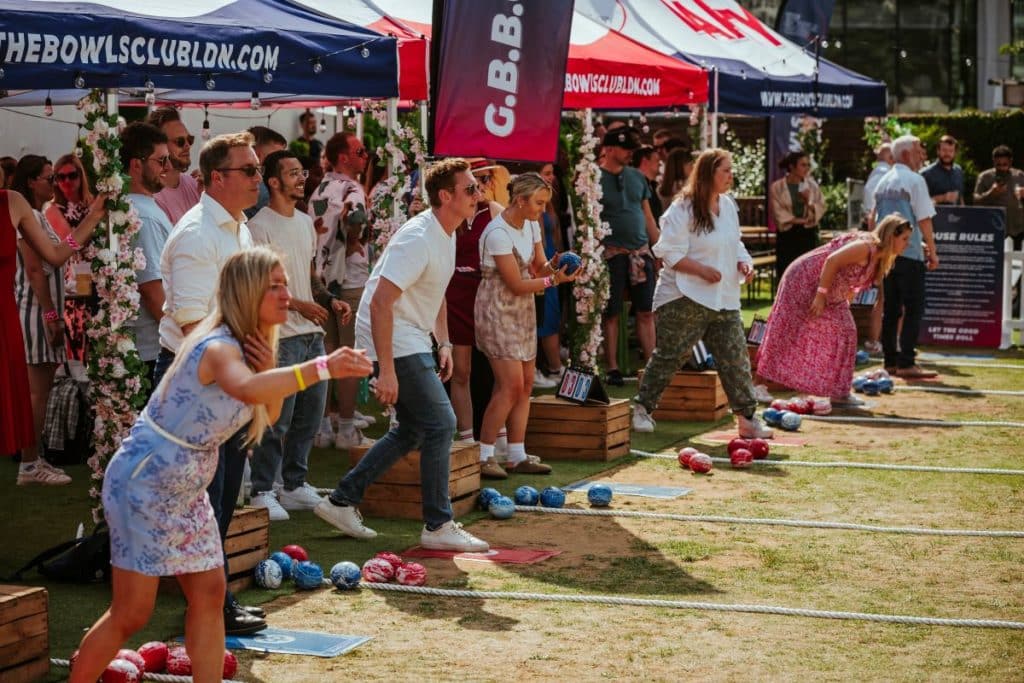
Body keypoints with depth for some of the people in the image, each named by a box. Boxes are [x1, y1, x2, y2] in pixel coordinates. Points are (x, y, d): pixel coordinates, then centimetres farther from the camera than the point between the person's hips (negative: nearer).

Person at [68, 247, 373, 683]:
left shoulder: (250, 346, 4)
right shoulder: (219, 348, -25)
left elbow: (268, 415, 11)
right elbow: (245, 388, -49)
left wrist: (268, 370, -9)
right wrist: (322, 368, -57)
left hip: (186, 489, 9)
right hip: (144, 483, -9)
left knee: (208, 594, 6)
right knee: (131, 613, -3)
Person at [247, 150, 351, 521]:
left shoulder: (305, 222, 15)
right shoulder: (260, 226, -12)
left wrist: (331, 301, 9)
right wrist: (299, 305, -17)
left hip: (312, 331, 9)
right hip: (281, 335, -9)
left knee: (310, 414, 12)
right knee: (278, 417, -8)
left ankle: (295, 485, 23)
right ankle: (262, 492, 1)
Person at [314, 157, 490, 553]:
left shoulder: (446, 235, 9)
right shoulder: (418, 239, -23)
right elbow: (380, 302, -28)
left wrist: (444, 344, 15)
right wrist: (387, 369, -29)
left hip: (412, 340, 10)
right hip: (393, 343, -10)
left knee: (412, 431, 14)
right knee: (440, 423, -10)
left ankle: (341, 501, 21)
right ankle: (438, 526, -2)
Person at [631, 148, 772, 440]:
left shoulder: (728, 206, 11)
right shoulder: (683, 209, -13)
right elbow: (671, 253, -14)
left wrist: (743, 262, 3)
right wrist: (702, 270, -22)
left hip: (724, 299, 7)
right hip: (685, 298, -7)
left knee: (736, 358, 3)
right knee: (667, 356, 1)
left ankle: (747, 420, 7)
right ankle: (642, 409, 16)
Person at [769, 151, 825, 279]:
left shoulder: (812, 185, 6)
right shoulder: (777, 187, -3)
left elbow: (821, 207, 3)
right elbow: (779, 213, -8)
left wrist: (809, 202, -16)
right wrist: (799, 220, -10)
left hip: (808, 234, 2)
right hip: (787, 235, -2)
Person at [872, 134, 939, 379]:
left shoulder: (883, 182, 15)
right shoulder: (914, 180, -9)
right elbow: (924, 220, -13)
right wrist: (932, 252, -4)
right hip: (909, 253, -8)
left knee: (890, 308, 11)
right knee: (913, 309, -5)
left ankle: (890, 361, 13)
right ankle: (906, 363, -9)